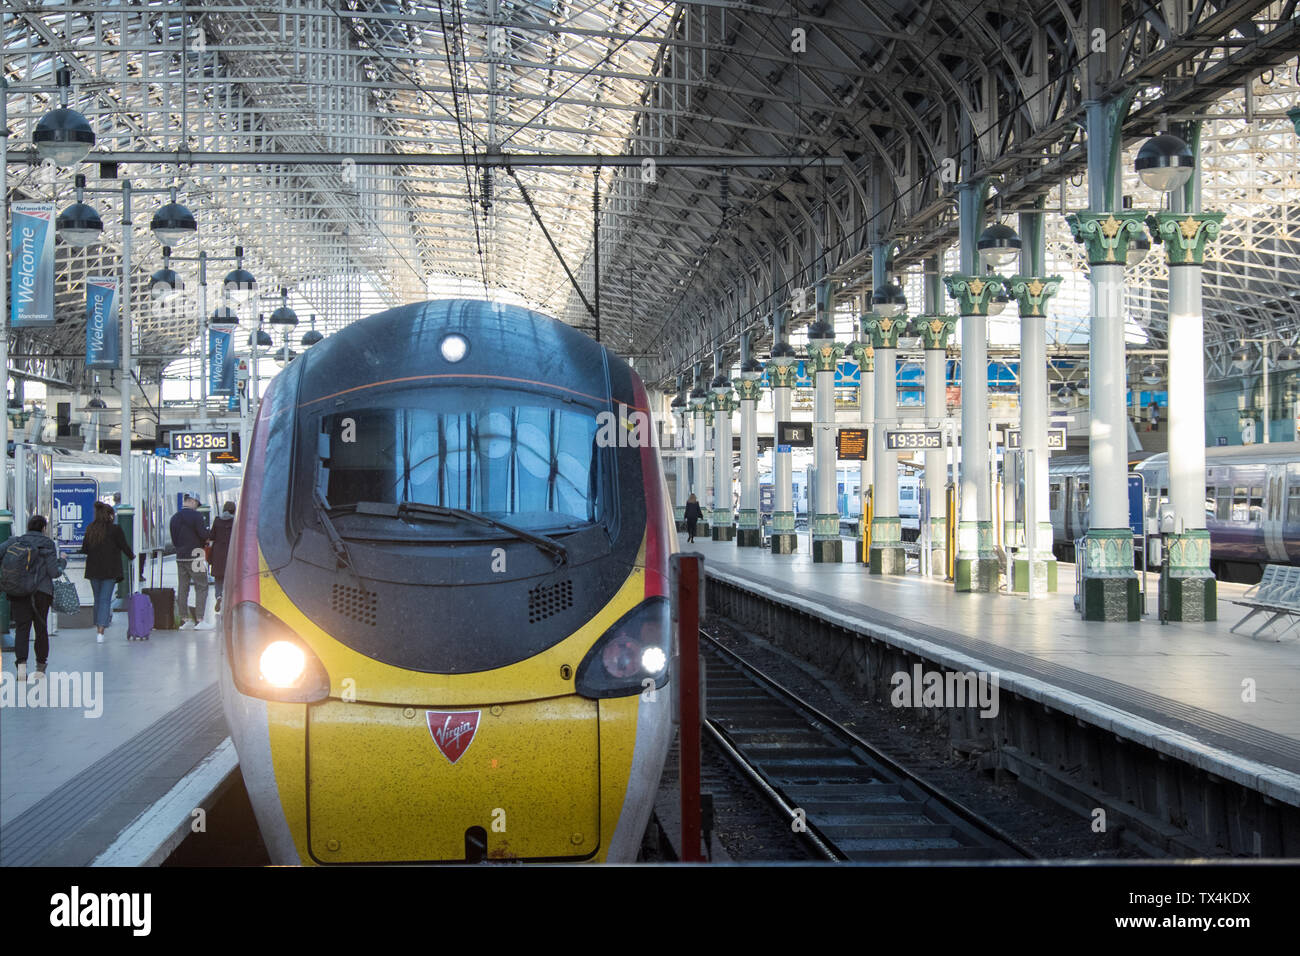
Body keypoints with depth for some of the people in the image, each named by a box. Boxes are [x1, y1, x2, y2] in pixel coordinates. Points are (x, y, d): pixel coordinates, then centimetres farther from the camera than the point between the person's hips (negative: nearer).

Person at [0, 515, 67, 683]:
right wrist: (62, 562, 12)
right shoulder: (48, 545, -3)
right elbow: (54, 572, -7)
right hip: (41, 591, -2)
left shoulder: (15, 542, 7)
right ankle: (40, 668, 19)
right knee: (41, 628, 12)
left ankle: (21, 664, -22)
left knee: (21, 628, 0)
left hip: (17, 593, 2)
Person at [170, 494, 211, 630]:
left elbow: (173, 539, 17)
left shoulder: (174, 518, 12)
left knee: (182, 588, 9)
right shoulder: (196, 516, -11)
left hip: (180, 557, 7)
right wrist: (211, 533, 4)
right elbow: (204, 534, -15)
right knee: (201, 588, -3)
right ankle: (199, 620, -10)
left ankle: (183, 620, 10)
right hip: (195, 556, -7)